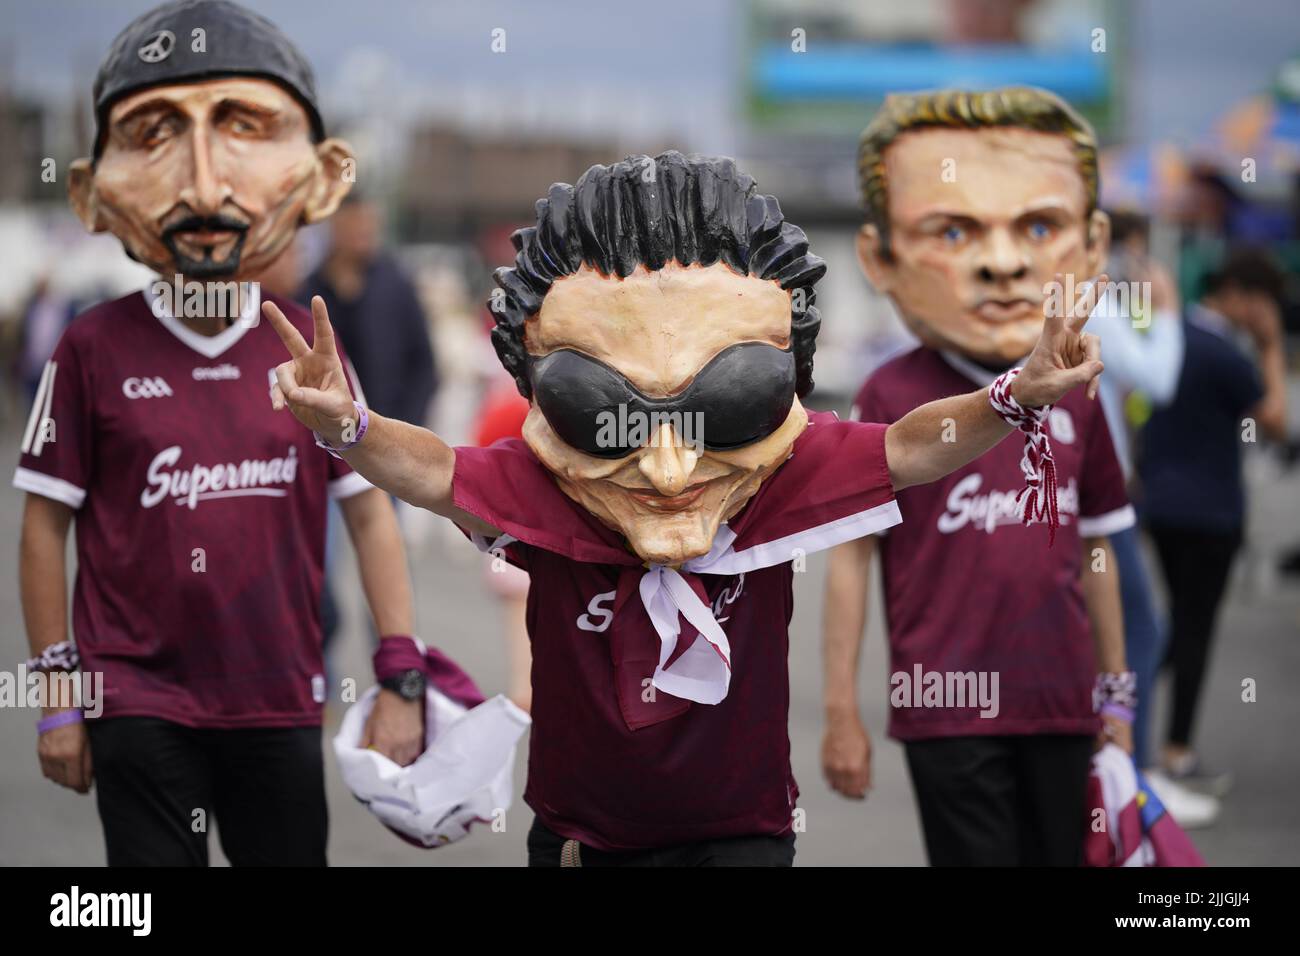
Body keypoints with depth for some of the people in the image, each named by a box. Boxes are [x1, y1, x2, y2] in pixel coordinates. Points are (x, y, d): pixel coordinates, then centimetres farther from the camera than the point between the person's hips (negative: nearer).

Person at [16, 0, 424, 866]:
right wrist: (57, 697, 2)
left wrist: (402, 683, -1)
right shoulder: (95, 349, -5)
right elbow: (47, 523, 1)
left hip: (281, 703, 2)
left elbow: (370, 511, 3)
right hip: (139, 709, -2)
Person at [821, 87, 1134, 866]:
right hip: (948, 707, -4)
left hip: (1060, 704, 4)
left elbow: (1095, 553, 13)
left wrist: (1116, 691, 16)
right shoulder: (894, 398, -8)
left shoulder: (1073, 400, 4)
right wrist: (841, 711, -5)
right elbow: (851, 558, -4)